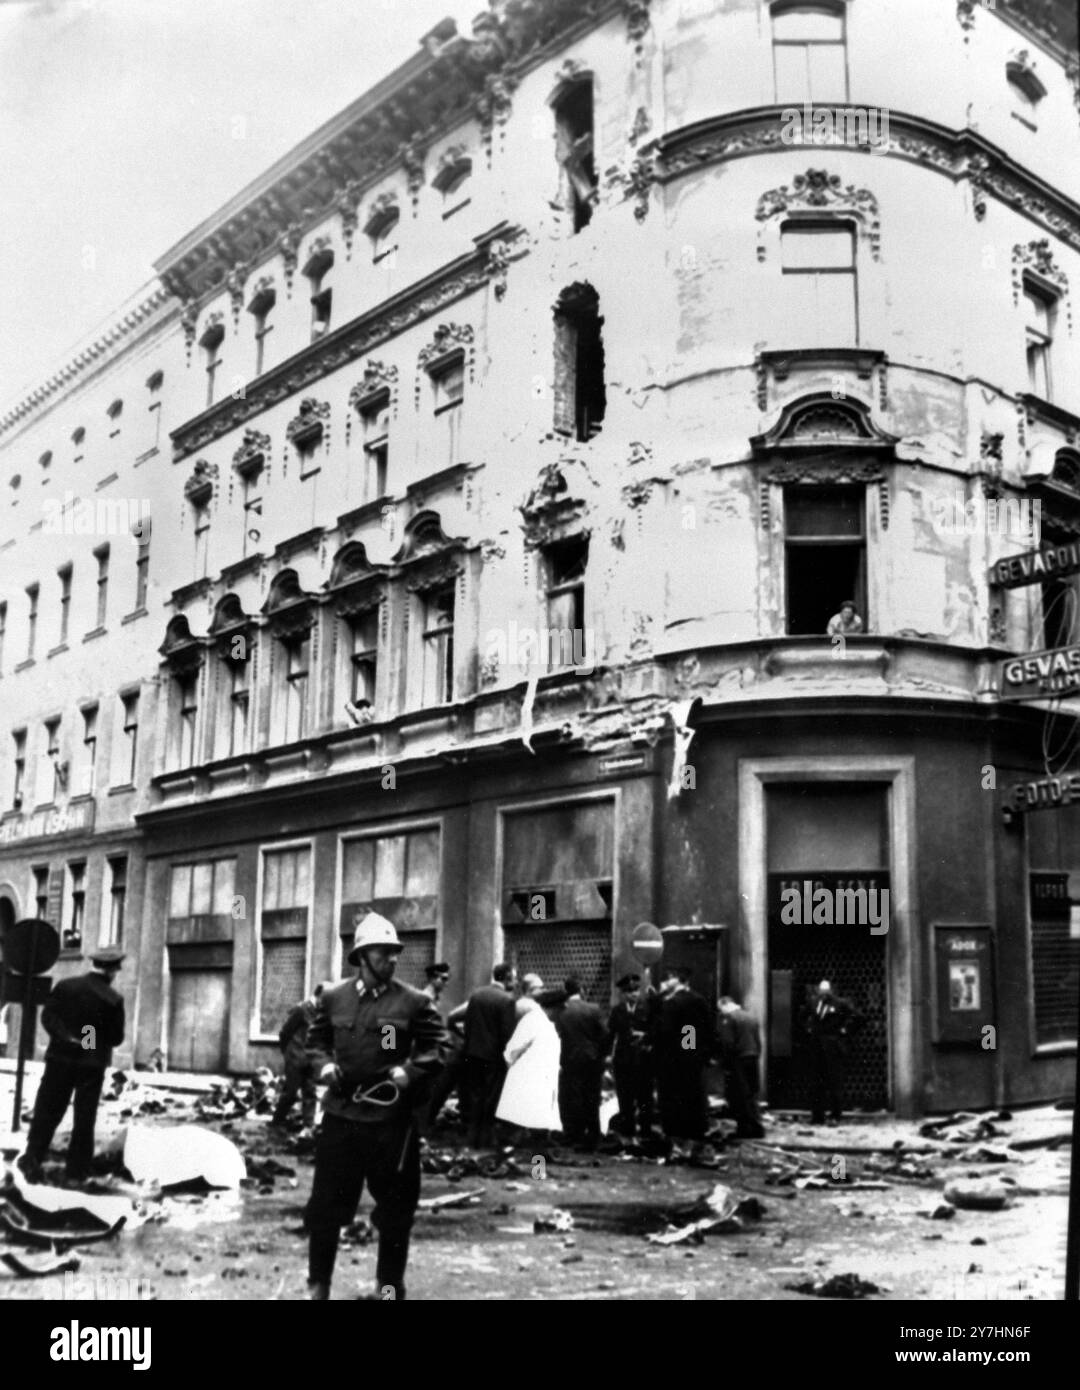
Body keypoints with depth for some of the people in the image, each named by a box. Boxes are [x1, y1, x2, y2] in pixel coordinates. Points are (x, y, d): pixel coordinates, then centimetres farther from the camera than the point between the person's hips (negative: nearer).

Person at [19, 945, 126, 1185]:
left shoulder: (64, 986, -2)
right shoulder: (113, 1000, -11)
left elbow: (47, 1016, -5)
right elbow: (116, 1038, -8)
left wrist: (65, 1036, -8)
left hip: (60, 1058, 2)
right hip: (92, 1064, -2)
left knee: (46, 1113, 11)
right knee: (84, 1118, 9)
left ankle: (32, 1162, 5)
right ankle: (76, 1170, 13)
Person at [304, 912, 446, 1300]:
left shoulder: (415, 1002, -3)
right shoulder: (333, 997, 4)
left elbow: (435, 1049, 0)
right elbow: (316, 1040, 16)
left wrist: (407, 1073, -14)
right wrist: (326, 1068, -3)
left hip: (392, 1117, -2)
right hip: (340, 1112, 2)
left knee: (395, 1206, 8)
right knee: (326, 1202, 9)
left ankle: (389, 1285, 25)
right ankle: (318, 1283, 25)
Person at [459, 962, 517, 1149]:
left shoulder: (476, 994, 2)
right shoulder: (507, 999, -15)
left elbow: (467, 1023, 4)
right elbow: (507, 1033, -16)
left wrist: (470, 1044, 12)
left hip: (473, 1053, 5)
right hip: (494, 1055, -5)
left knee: (475, 1098, 14)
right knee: (491, 1101, 4)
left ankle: (473, 1141, 18)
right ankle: (485, 1142, 8)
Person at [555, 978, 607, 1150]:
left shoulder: (561, 1013, -7)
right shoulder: (594, 1009, -6)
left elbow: (560, 1035, 1)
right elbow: (604, 1034, -5)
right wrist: (601, 1055, 8)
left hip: (571, 1062, -1)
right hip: (593, 1060, 1)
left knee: (573, 1101, 7)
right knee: (592, 1100, 10)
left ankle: (575, 1137, 6)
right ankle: (592, 1138, 14)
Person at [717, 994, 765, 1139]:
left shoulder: (728, 1017, -9)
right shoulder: (751, 1017, 13)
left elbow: (727, 1043, -16)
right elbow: (758, 1042, 12)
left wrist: (726, 1063, -11)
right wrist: (756, 1058, 15)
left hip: (737, 1061, -7)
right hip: (753, 1059, 7)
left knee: (738, 1096, -1)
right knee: (751, 1095, 14)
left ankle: (744, 1129, -2)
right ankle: (757, 1128, 15)